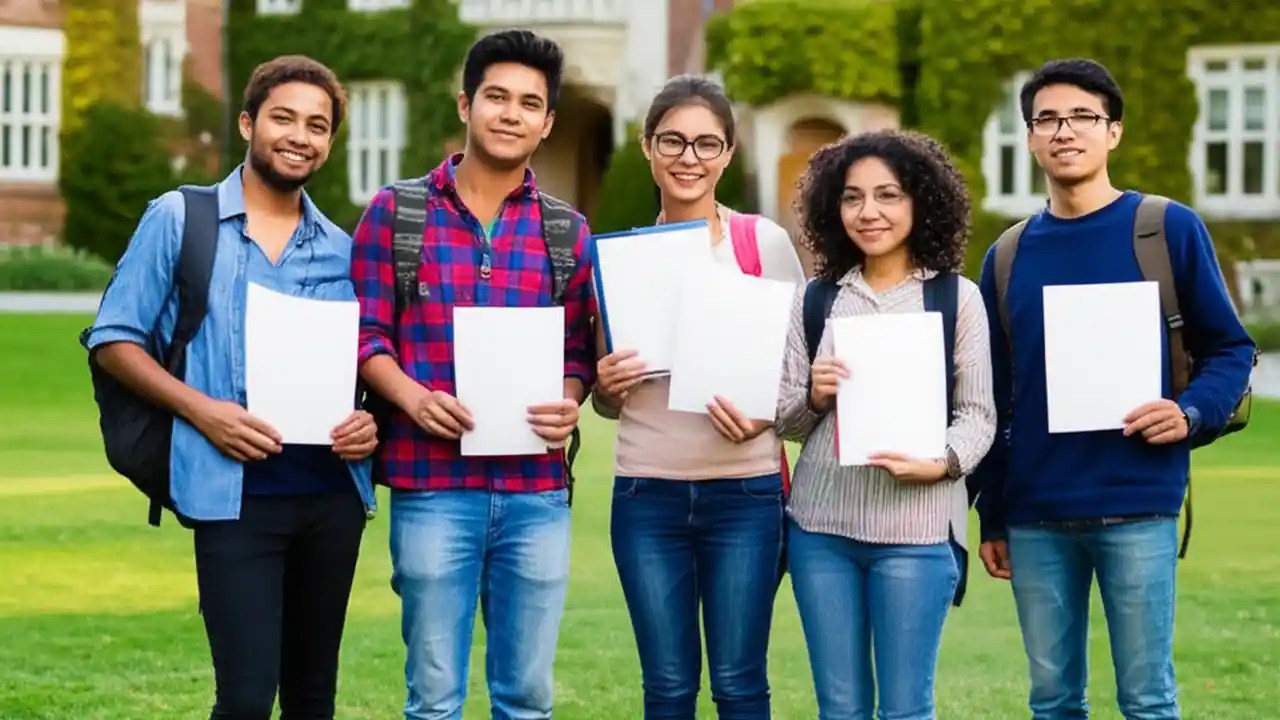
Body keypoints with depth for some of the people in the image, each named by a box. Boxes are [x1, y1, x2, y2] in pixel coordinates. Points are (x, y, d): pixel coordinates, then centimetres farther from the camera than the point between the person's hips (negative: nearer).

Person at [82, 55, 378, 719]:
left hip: (333, 495, 4)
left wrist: (373, 422, -6)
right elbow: (113, 340, -1)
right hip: (234, 494, -4)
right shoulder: (178, 220, 1)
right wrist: (200, 409, -15)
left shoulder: (343, 251, 11)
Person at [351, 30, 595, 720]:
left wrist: (567, 404, -9)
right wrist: (413, 397, -17)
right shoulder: (396, 212, 2)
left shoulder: (567, 232, 9)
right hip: (432, 486, -2)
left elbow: (579, 350, 12)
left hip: (538, 491, 2)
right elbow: (365, 333, 1)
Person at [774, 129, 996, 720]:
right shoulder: (815, 300, 10)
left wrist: (941, 463, -18)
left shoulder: (956, 297, 2)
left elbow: (978, 414, 0)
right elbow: (785, 420, 11)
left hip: (916, 527, -3)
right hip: (819, 525, 3)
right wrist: (813, 397, -11)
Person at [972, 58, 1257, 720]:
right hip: (1035, 515, 3)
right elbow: (995, 399, 14)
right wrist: (991, 517, 12)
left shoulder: (1169, 229, 1)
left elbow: (1230, 348, 5)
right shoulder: (1008, 257, 11)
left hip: (1136, 507, -3)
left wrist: (1193, 412, -15)